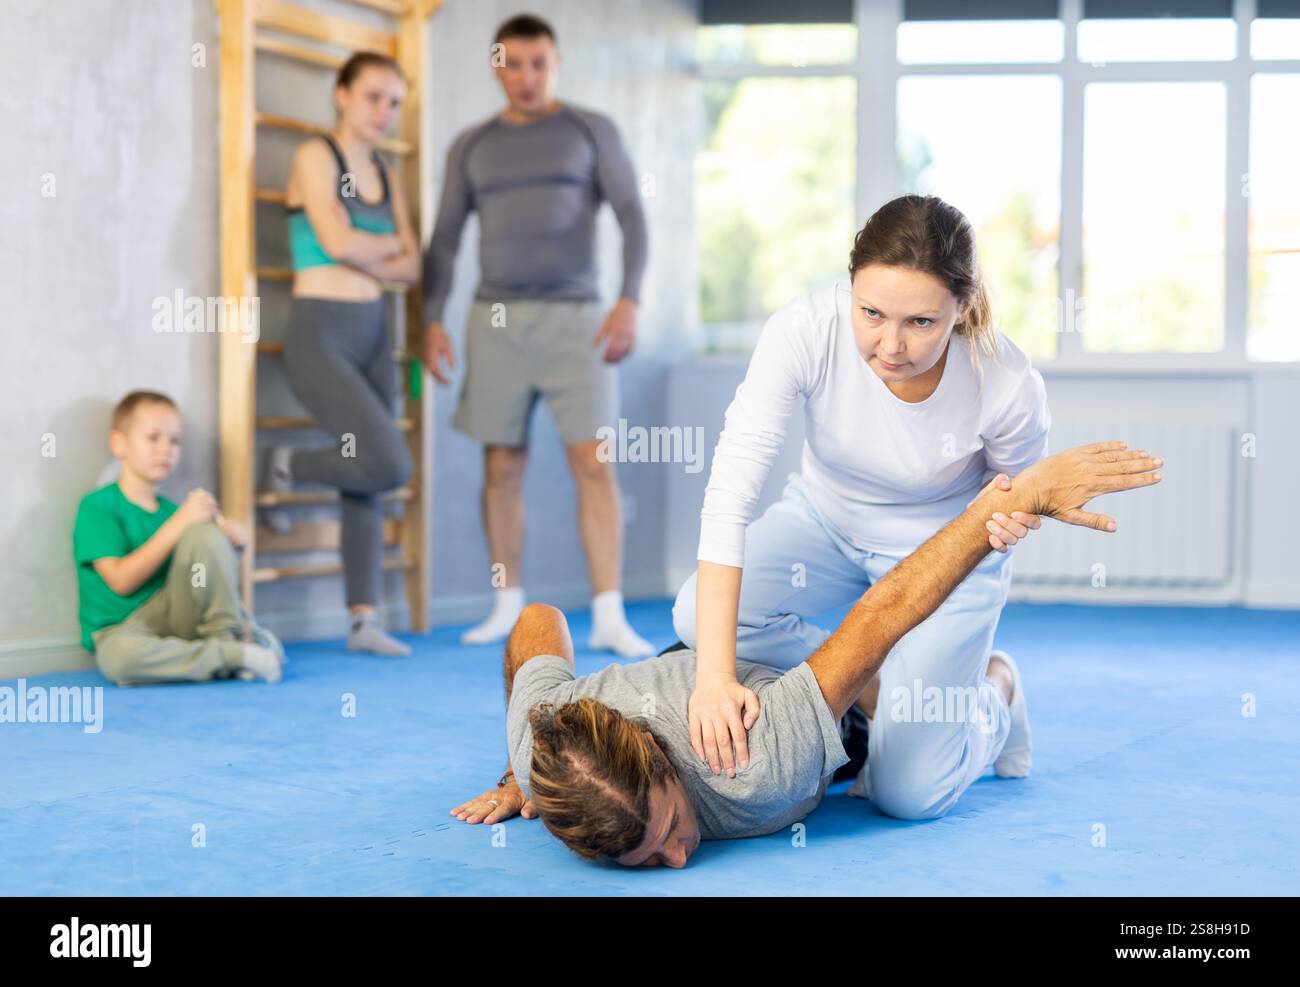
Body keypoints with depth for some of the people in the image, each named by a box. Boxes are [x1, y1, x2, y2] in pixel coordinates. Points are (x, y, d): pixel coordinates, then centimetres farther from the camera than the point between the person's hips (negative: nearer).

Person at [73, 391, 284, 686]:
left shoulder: (169, 509, 13)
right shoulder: (97, 506, -6)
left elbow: (241, 538, 8)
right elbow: (121, 581, -18)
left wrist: (214, 519, -16)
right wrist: (179, 523, -20)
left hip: (174, 617, 5)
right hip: (123, 629, -5)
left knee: (204, 533, -16)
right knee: (118, 654, -43)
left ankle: (228, 636, -13)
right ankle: (232, 656, -31)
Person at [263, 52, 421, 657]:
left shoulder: (386, 175, 15)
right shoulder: (315, 156, -4)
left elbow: (412, 269, 9)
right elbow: (337, 242, -17)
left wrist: (365, 257, -8)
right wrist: (387, 245, 2)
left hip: (373, 334, 7)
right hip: (320, 335, -7)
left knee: (367, 480, 4)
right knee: (390, 464, -15)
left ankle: (364, 620, 7)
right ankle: (285, 467, 11)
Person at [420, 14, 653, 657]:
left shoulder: (592, 130, 6)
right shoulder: (471, 146, 12)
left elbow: (631, 217, -2)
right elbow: (445, 240, 12)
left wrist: (629, 301, -15)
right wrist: (431, 321, 0)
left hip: (574, 319, -2)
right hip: (496, 319, 2)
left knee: (594, 464, -10)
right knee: (503, 468, 3)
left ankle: (609, 617, -11)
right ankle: (508, 606, 14)